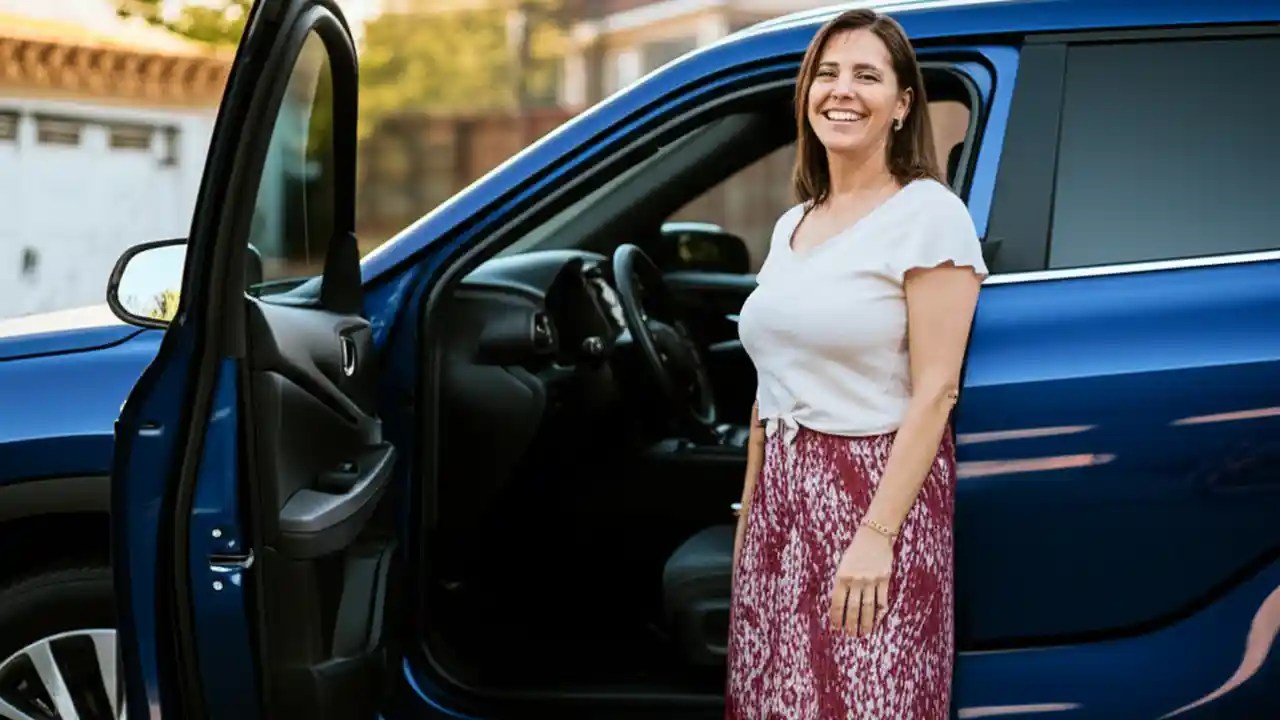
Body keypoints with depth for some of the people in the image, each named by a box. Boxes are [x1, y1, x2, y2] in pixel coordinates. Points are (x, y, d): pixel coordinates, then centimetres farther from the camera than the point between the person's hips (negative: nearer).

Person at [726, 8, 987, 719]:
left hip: (875, 492, -7)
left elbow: (935, 392, -15)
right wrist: (748, 520, 15)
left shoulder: (928, 214, -9)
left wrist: (877, 534, -21)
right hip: (782, 497, 7)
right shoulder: (792, 224, 13)